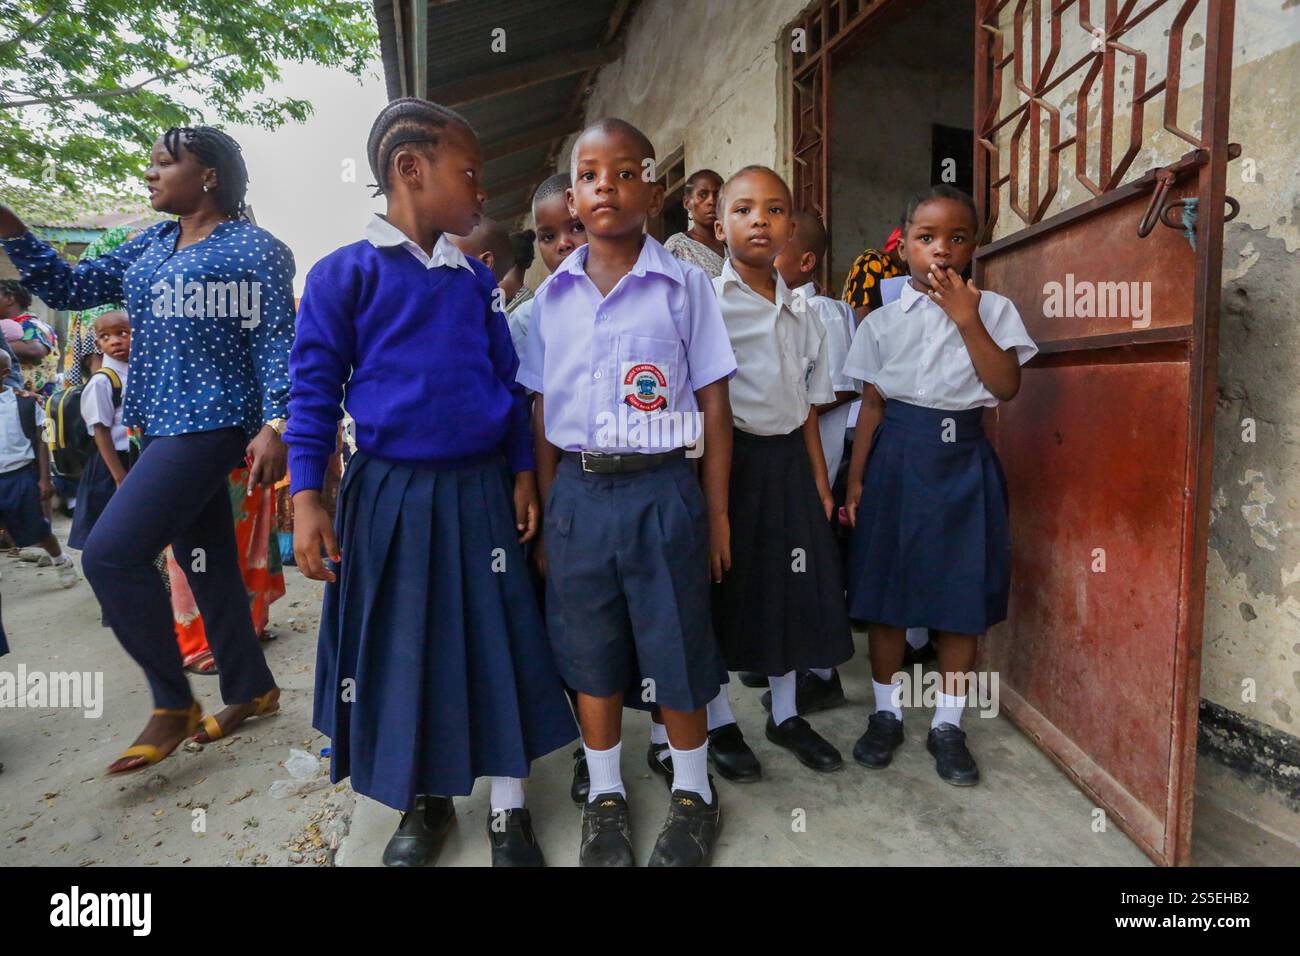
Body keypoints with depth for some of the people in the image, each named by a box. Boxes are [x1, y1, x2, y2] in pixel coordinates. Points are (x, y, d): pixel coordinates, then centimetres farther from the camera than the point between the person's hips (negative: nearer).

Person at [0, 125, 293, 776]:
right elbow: (69, 288, 15)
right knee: (205, 561, 11)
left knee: (110, 554, -15)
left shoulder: (254, 249, -6)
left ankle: (172, 704, 1)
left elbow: (276, 342, -12)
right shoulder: (149, 246, 16)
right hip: (165, 425, 8)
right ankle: (252, 690, 25)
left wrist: (274, 425, -22)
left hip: (212, 424, -8)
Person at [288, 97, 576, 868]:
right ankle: (425, 801, 32)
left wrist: (523, 474, 6)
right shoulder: (345, 274, -2)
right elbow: (315, 389, -2)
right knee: (398, 646, 9)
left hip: (478, 488, 3)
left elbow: (508, 379, 11)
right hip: (391, 489, -2)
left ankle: (510, 809, 23)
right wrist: (307, 497, -8)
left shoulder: (476, 278, 8)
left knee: (498, 641, 5)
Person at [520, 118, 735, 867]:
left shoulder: (684, 284, -2)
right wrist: (546, 505, 7)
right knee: (591, 649, 13)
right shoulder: (553, 294, 7)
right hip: (579, 491, 3)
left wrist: (716, 511, -2)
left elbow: (714, 404, -1)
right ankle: (606, 793, 34)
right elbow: (543, 412, 10)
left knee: (676, 645, 8)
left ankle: (694, 791, 32)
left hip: (661, 488, -2)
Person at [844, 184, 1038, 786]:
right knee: (886, 594, 6)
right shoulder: (883, 321, 5)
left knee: (963, 600, 5)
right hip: (898, 458, 1)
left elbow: (1006, 386, -9)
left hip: (963, 460, 0)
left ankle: (948, 725, 22)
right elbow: (872, 404, 6)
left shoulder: (992, 309, 3)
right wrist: (856, 478, 1)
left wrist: (967, 319, -14)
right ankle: (886, 713, 25)